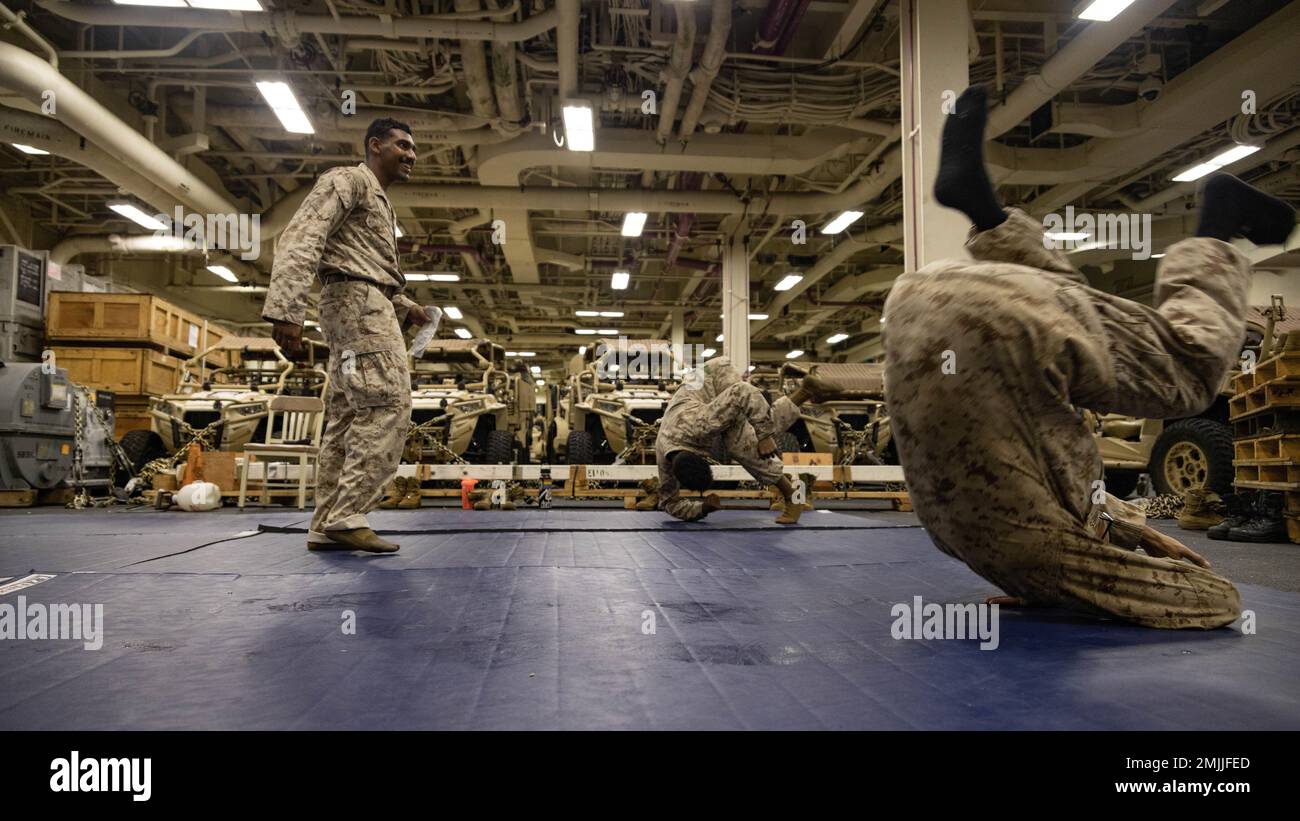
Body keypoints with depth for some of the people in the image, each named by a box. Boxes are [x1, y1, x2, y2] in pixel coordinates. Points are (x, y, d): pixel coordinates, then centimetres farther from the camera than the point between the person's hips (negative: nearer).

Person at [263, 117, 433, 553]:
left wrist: (406, 308, 14)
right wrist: (287, 310, -26)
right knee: (387, 406, -16)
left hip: (367, 303, 10)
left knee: (347, 416, 4)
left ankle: (327, 526, 5)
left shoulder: (380, 202, 29)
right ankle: (347, 516, -17)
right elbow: (301, 240, -14)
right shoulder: (349, 179, 0)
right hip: (357, 300, -10)